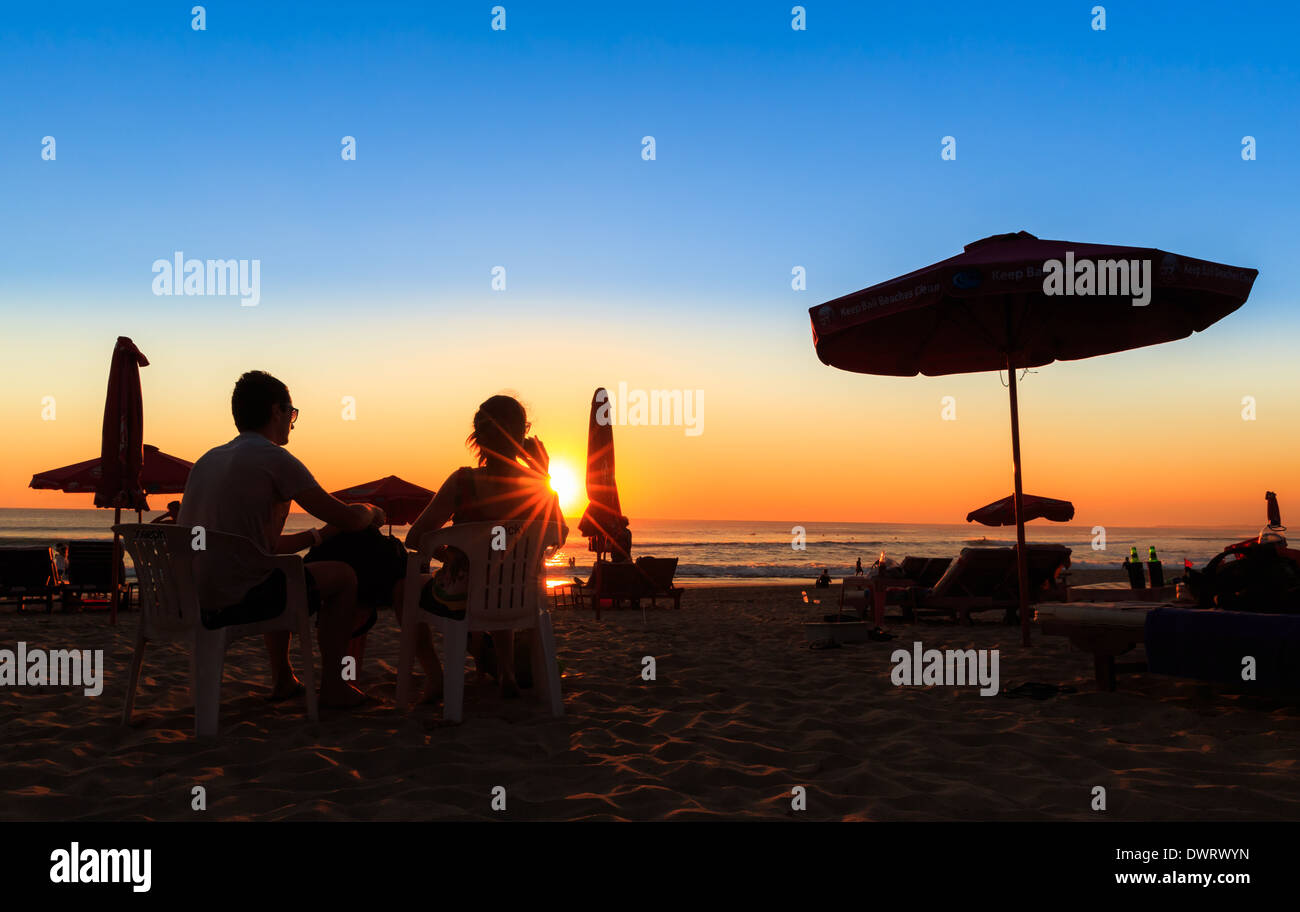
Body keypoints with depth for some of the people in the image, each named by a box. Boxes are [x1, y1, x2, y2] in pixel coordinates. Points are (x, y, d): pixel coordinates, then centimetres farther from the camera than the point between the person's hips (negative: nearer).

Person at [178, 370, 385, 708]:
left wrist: (318, 535, 29)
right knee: (343, 575, 10)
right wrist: (371, 511, 17)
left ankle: (282, 679, 40)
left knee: (285, 576, 35)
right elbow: (348, 520, -6)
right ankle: (332, 685, 17)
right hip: (238, 600, -9)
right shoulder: (273, 457, -9)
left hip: (189, 599, 9)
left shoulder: (208, 459, 17)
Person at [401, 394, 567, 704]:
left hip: (459, 600, -3)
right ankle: (507, 672, 32)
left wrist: (448, 554, 0)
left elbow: (414, 539, -18)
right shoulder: (537, 485, -13)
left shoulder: (463, 481, -22)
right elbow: (560, 536, 5)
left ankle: (434, 676, 17)